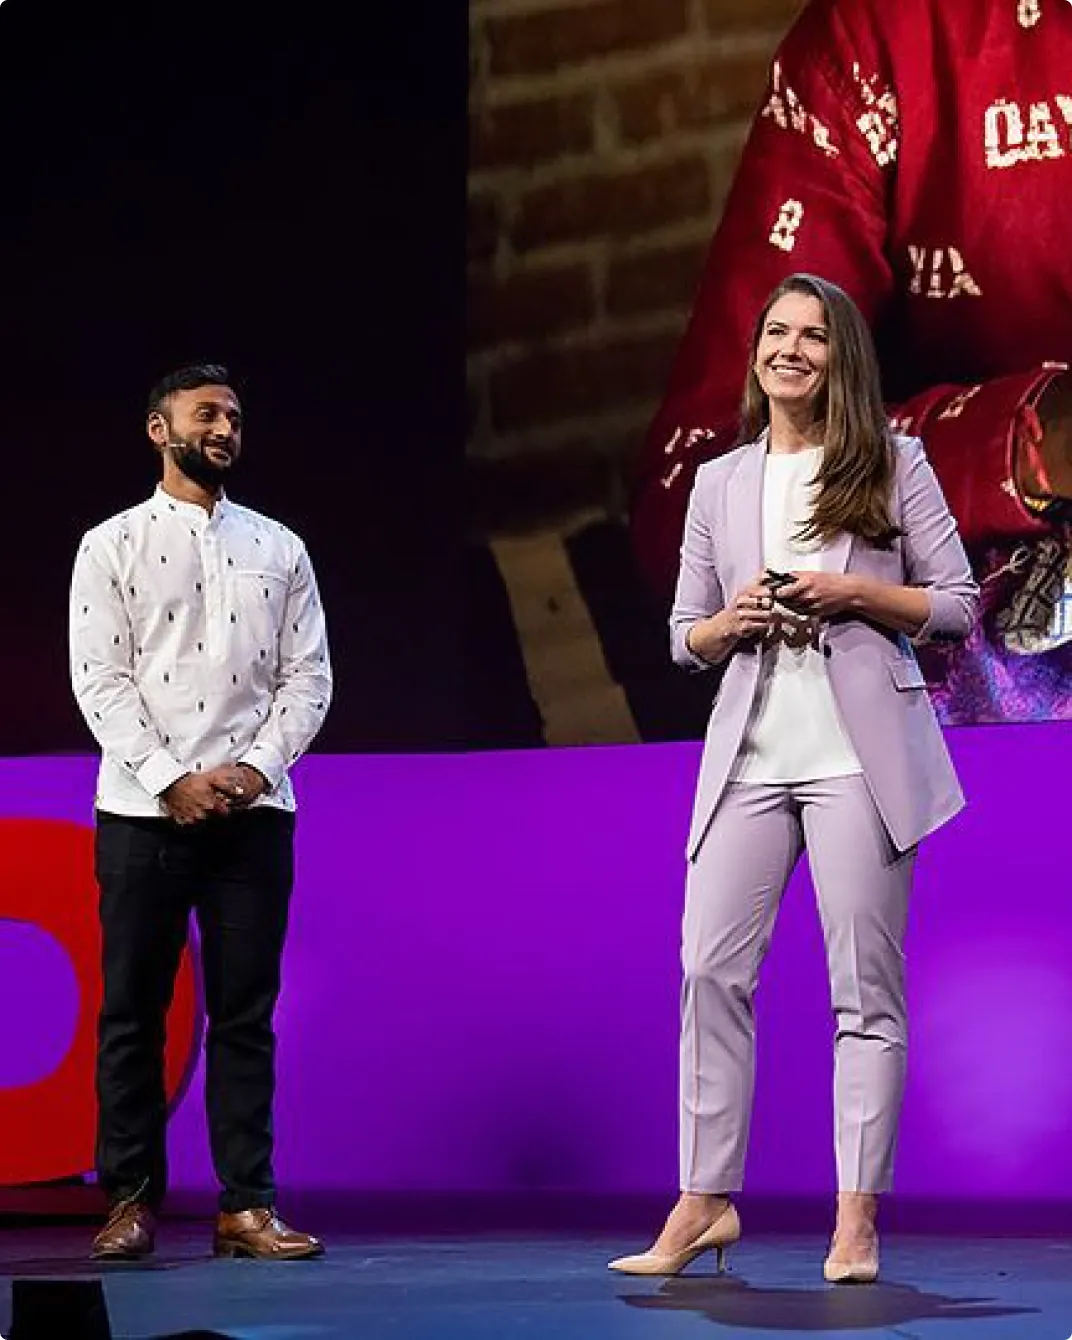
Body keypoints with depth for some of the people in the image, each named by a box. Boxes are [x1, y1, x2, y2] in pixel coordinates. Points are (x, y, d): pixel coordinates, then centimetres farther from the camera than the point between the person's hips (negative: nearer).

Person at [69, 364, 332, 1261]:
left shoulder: (278, 549, 12)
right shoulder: (113, 546, 4)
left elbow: (308, 678, 7)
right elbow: (99, 680, -3)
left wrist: (253, 766, -8)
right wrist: (171, 780, -12)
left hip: (254, 813, 2)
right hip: (143, 813, -2)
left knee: (246, 1015, 2)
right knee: (133, 1012, 2)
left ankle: (247, 1204, 4)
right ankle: (131, 1199, 10)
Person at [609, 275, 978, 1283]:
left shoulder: (893, 463, 6)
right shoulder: (719, 483, 15)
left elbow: (958, 606, 4)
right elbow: (685, 639, 17)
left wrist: (853, 594, -11)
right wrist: (731, 621, -6)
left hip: (859, 750, -3)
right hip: (751, 749, 3)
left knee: (864, 981, -2)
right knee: (711, 969, -3)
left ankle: (856, 1219, 2)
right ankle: (704, 1200, 4)